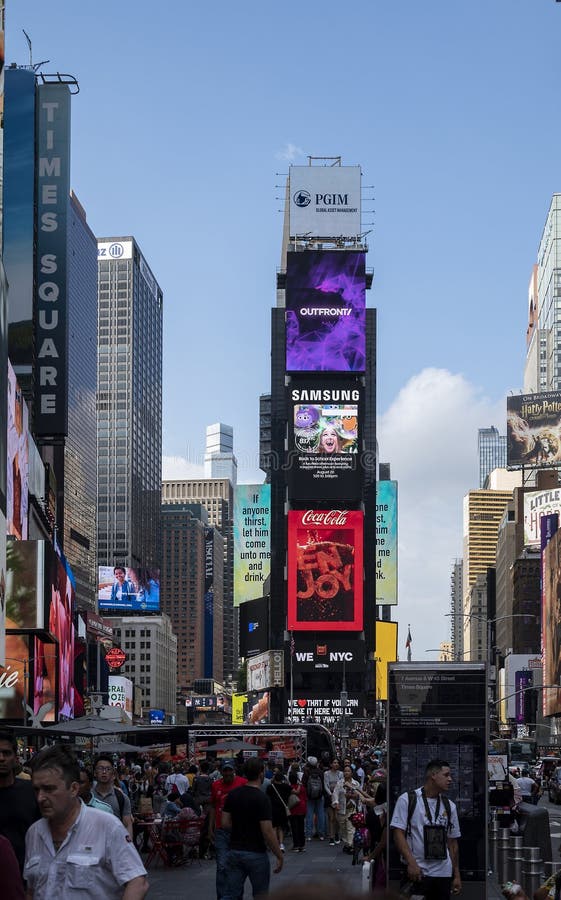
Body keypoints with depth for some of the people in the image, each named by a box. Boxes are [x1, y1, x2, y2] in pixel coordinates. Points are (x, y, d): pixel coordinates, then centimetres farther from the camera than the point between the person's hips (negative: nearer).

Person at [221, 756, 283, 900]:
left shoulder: (233, 794, 2)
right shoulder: (262, 799, -17)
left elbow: (225, 823, 5)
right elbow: (267, 832, -19)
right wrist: (279, 856, -10)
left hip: (234, 851, 5)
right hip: (256, 854, -5)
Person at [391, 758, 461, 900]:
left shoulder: (449, 806, 12)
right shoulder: (407, 800, -2)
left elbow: (452, 842, 16)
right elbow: (398, 833, -8)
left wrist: (457, 875, 13)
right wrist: (411, 862, -18)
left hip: (444, 873, 5)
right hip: (416, 872, -4)